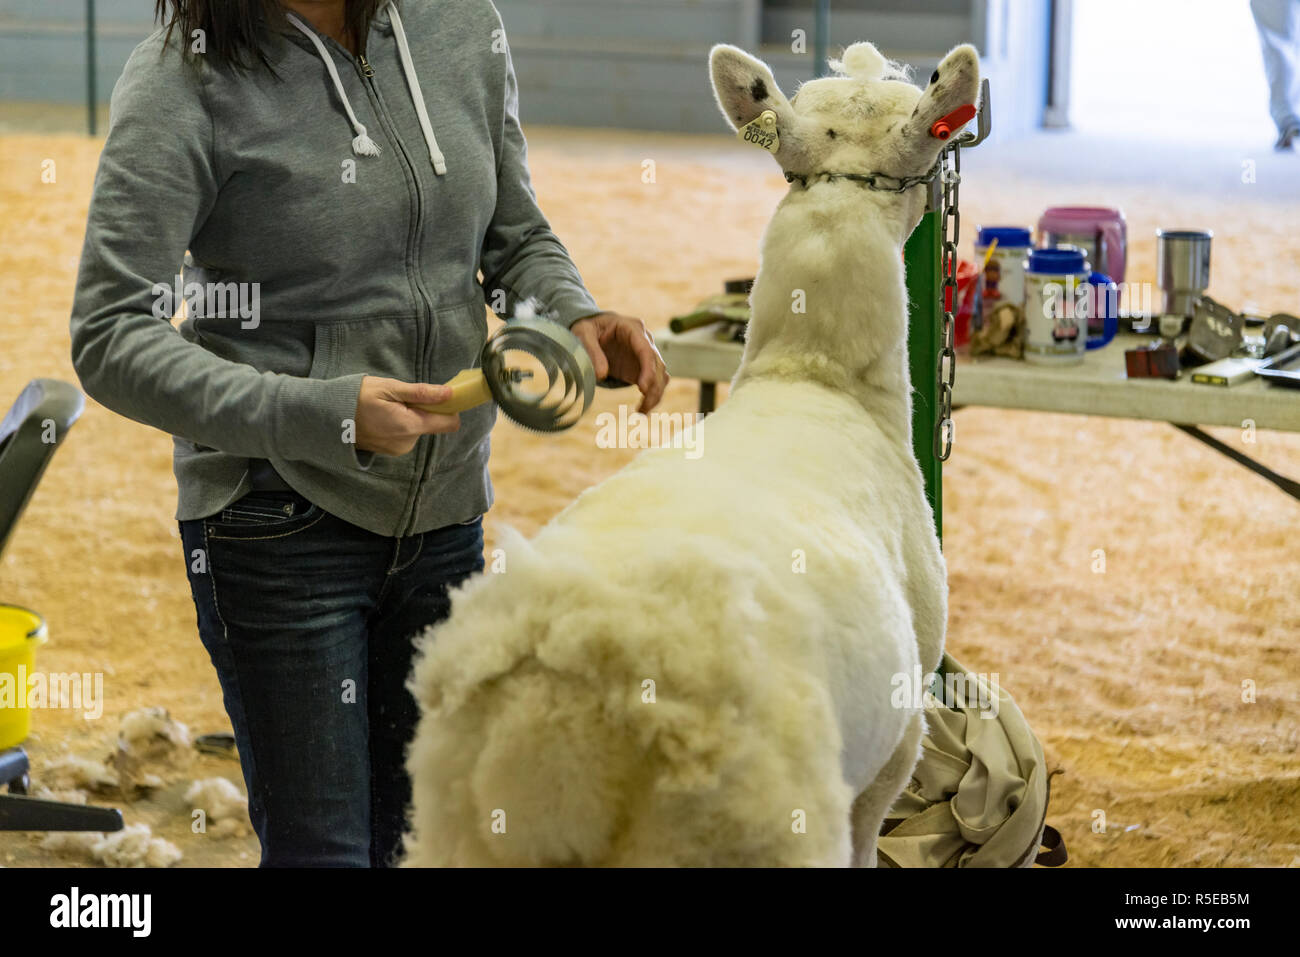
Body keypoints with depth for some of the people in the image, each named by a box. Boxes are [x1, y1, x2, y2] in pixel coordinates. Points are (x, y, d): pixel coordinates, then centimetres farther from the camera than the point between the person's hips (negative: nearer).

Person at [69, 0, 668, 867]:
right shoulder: (186, 79, -15)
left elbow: (517, 238, 13)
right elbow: (111, 340, -18)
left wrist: (576, 316, -10)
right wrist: (327, 415, -28)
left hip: (445, 513, 5)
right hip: (282, 525, -5)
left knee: (415, 835, 16)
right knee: (322, 847, 1)